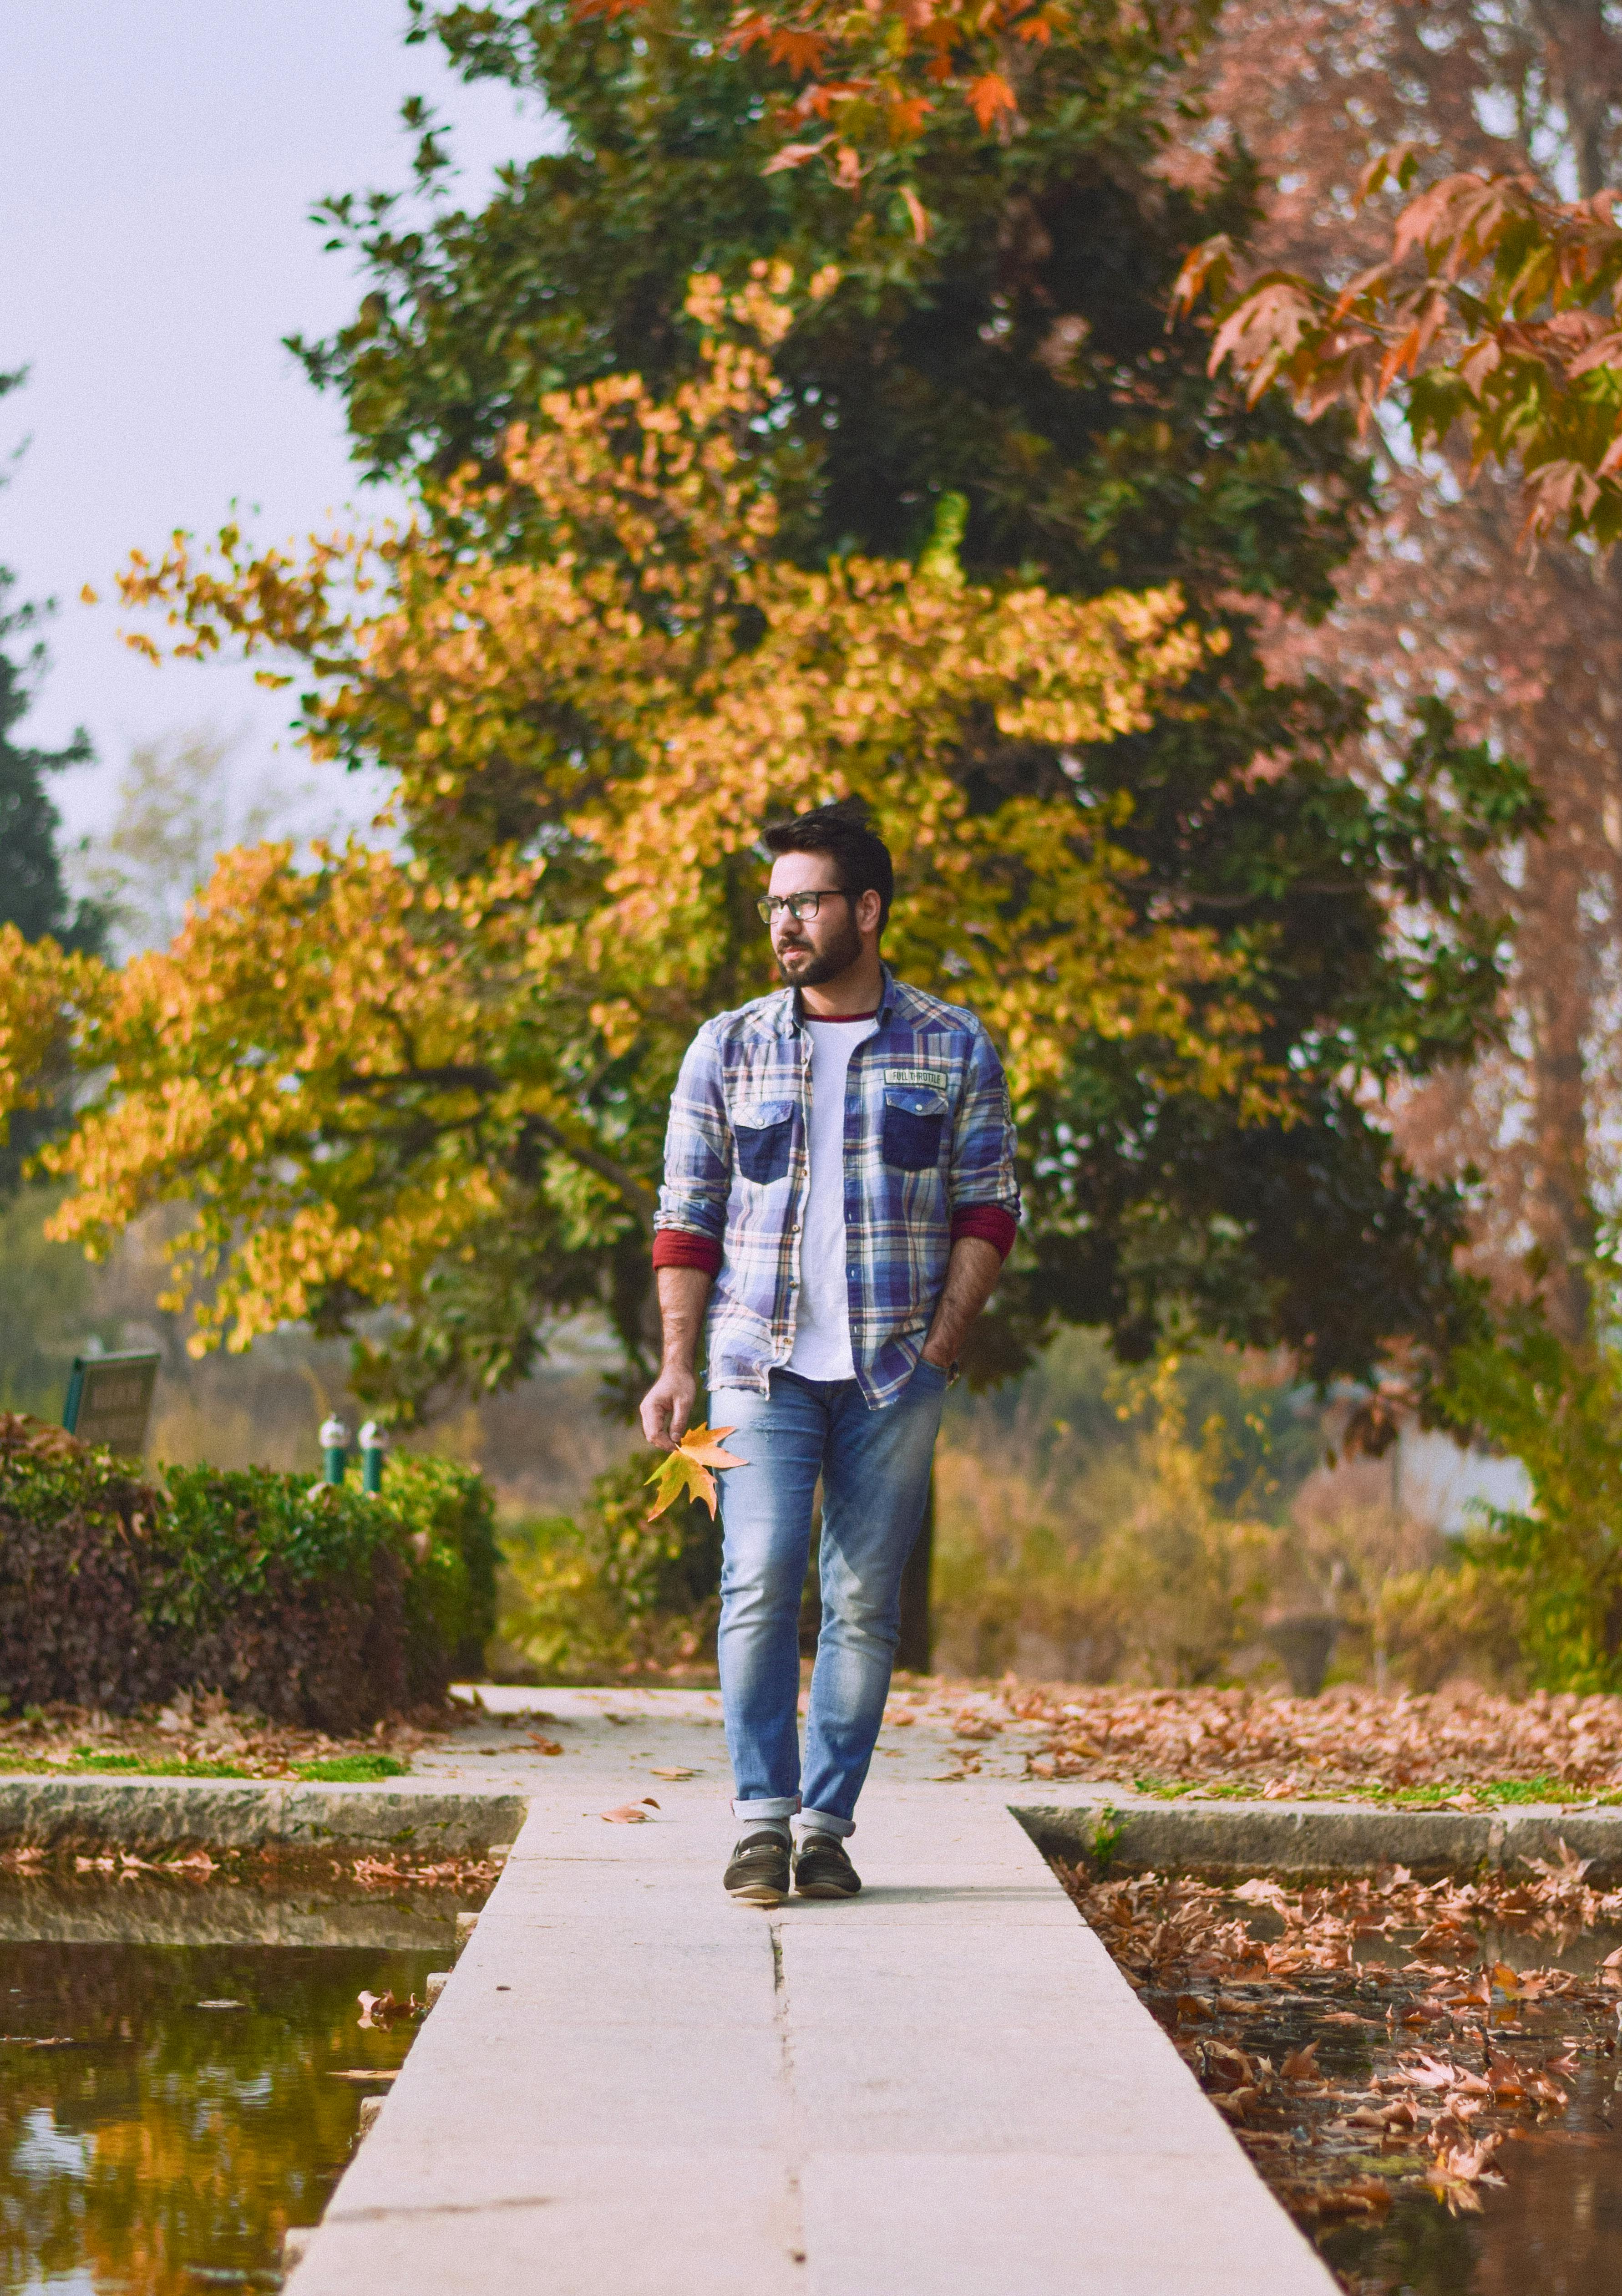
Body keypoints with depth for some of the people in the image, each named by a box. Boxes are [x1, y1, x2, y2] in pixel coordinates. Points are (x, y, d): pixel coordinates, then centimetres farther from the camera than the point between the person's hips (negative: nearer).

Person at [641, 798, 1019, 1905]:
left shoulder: (955, 1048, 5)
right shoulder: (729, 1049, 7)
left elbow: (989, 1211, 7)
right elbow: (687, 1220, 7)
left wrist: (943, 1343, -5)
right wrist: (677, 1365, -2)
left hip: (895, 1374, 0)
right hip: (763, 1363, 0)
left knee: (866, 1602, 1)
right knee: (760, 1582, -12)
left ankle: (829, 1825, 8)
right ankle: (763, 1817, -5)